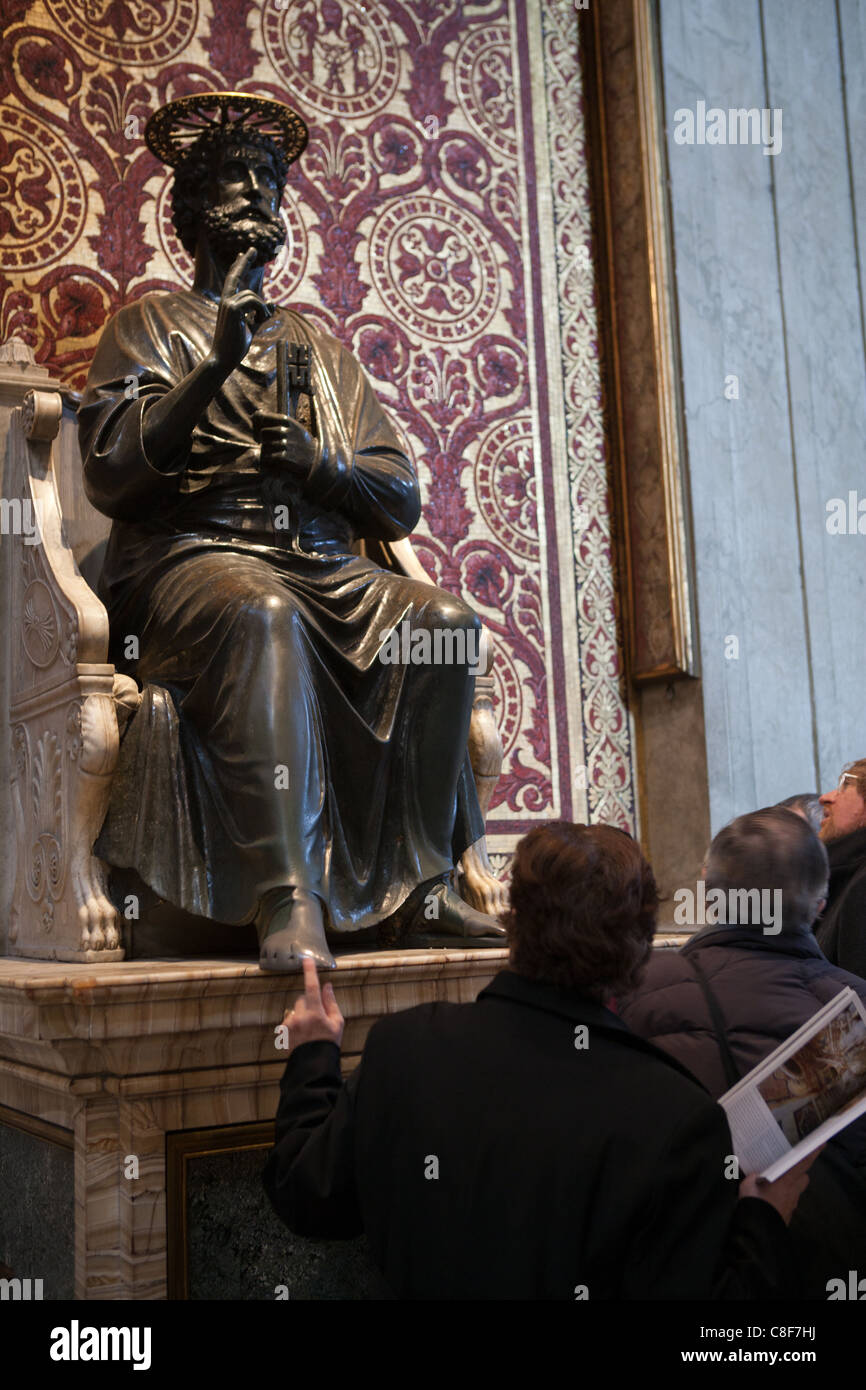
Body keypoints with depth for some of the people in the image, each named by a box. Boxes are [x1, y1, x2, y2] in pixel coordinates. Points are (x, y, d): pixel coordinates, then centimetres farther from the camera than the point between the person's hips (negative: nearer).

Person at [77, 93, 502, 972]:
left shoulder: (320, 347, 25)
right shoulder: (149, 327, 15)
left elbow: (400, 504, 16)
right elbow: (109, 477, -4)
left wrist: (317, 461, -5)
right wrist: (218, 364, -11)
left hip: (320, 570, 4)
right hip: (191, 561, -4)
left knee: (443, 619, -24)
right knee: (263, 614, -38)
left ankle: (419, 879, -22)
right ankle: (288, 899, -41)